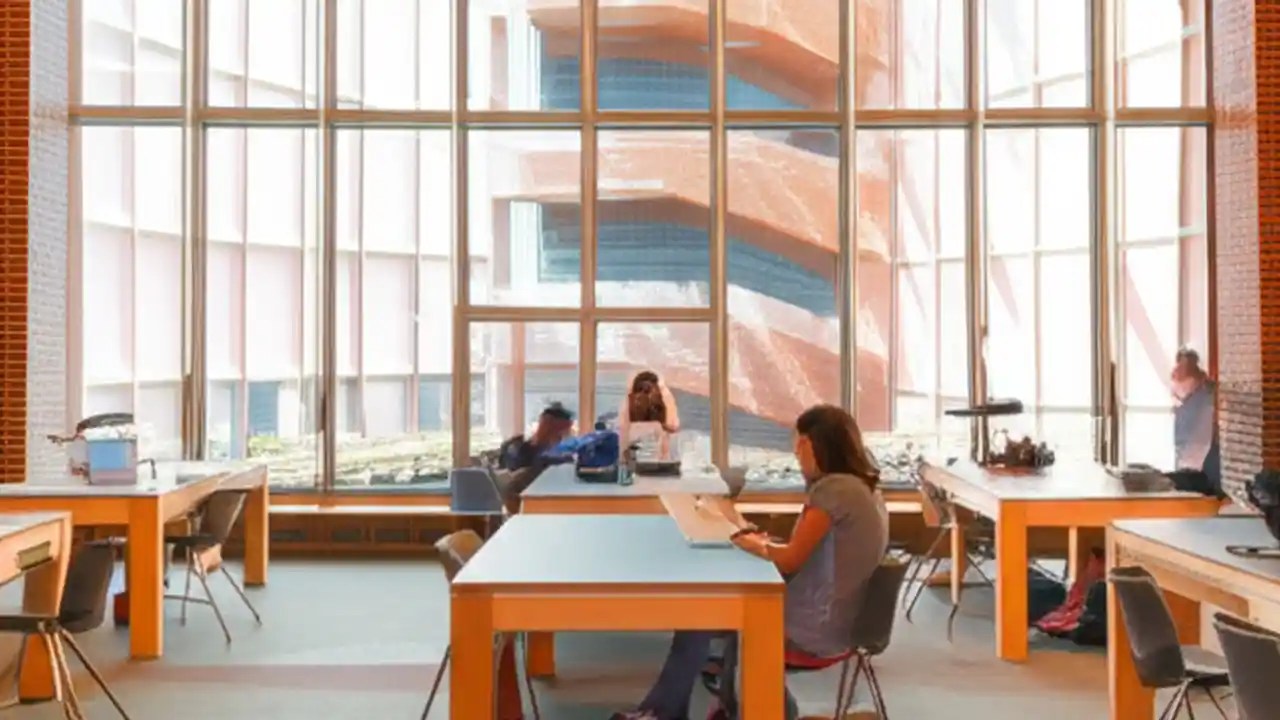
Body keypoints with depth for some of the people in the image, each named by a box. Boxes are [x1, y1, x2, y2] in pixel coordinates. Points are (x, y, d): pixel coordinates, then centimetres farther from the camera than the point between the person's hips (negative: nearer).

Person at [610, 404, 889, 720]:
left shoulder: (834, 488, -20)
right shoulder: (863, 486, 9)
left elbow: (790, 561, -19)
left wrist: (758, 547, -1)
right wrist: (768, 544, 2)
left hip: (813, 627, -9)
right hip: (835, 618, 9)